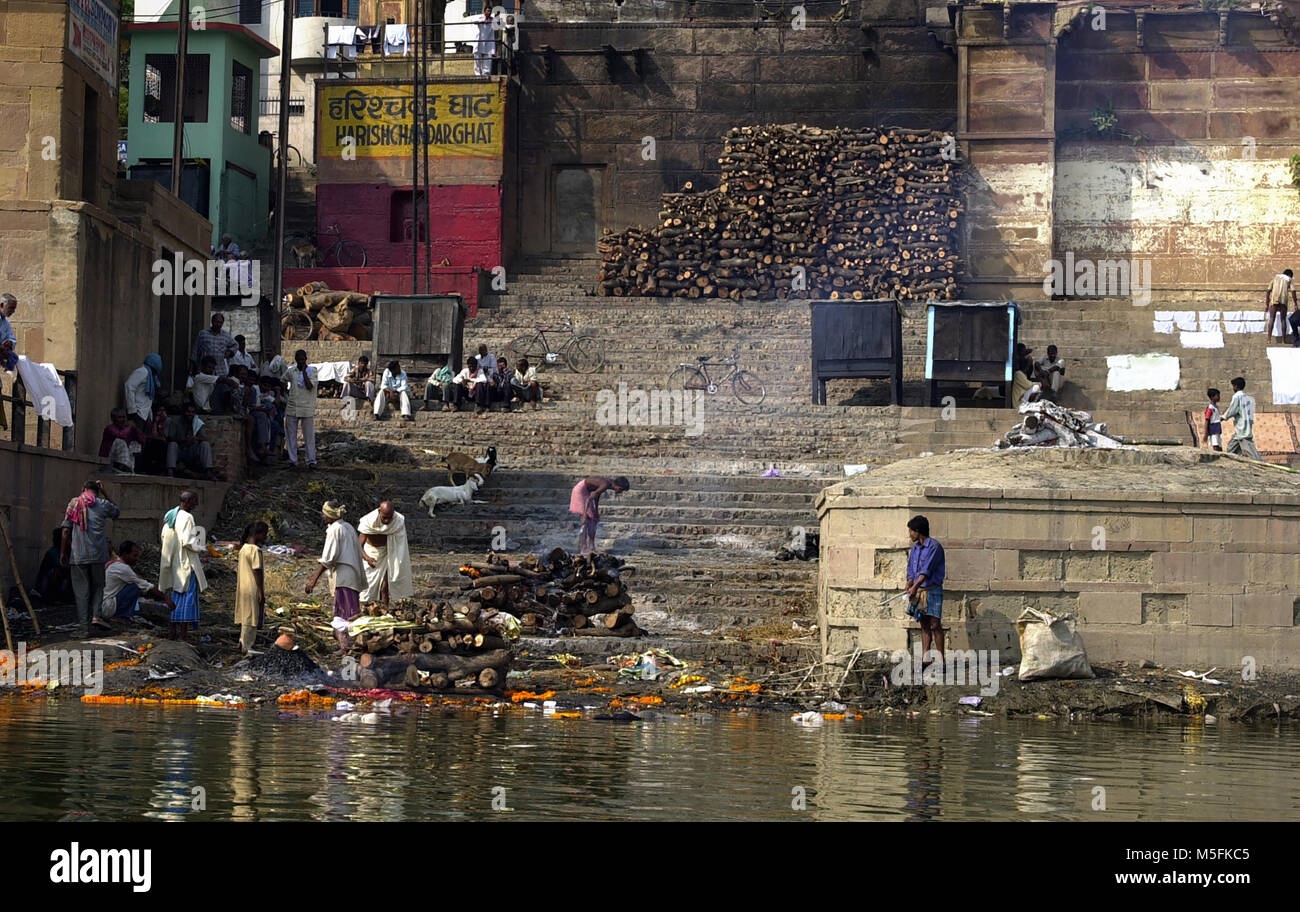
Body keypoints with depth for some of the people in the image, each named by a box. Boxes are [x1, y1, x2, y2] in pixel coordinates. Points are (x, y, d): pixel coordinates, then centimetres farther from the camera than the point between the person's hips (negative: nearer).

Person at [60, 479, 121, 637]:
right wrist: (104, 492, 22)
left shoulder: (74, 504, 3)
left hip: (78, 555, 0)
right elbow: (116, 511, 25)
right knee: (98, 585, 16)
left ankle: (84, 626, 1)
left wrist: (63, 552, 7)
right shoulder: (102, 505, 2)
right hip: (98, 555, 0)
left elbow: (66, 531, 0)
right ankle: (96, 615, -4)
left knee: (81, 590, 4)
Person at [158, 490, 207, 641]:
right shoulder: (187, 517, -18)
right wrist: (202, 549, -8)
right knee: (187, 595, -4)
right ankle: (182, 633, -5)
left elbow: (164, 536, 14)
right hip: (186, 562, -9)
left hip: (173, 561, 9)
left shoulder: (170, 515, 8)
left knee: (177, 594, 14)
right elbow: (187, 542, -22)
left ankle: (174, 631, 17)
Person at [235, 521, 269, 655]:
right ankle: (246, 648, 2)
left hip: (243, 587, 9)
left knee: (245, 618, 16)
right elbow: (257, 572, -19)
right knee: (251, 619, -2)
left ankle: (243, 645, 21)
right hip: (253, 590, -9)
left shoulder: (244, 548, 10)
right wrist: (262, 593, -16)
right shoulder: (255, 550, -18)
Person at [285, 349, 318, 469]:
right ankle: (293, 460, 10)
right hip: (292, 408, 3)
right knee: (291, 434, 4)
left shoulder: (312, 371, -1)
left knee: (309, 435, 0)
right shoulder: (290, 371, 8)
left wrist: (304, 371, -11)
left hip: (307, 409, -3)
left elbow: (309, 386, -14)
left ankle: (311, 460, 6)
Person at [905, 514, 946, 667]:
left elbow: (926, 570, -18)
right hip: (918, 591, 7)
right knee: (924, 625, 6)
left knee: (935, 625, -8)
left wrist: (915, 586, -24)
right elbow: (911, 571, 14)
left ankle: (941, 661, -6)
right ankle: (925, 659, 5)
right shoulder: (914, 548, 13)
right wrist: (909, 587, -1)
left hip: (932, 590, -7)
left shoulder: (934, 547, -11)